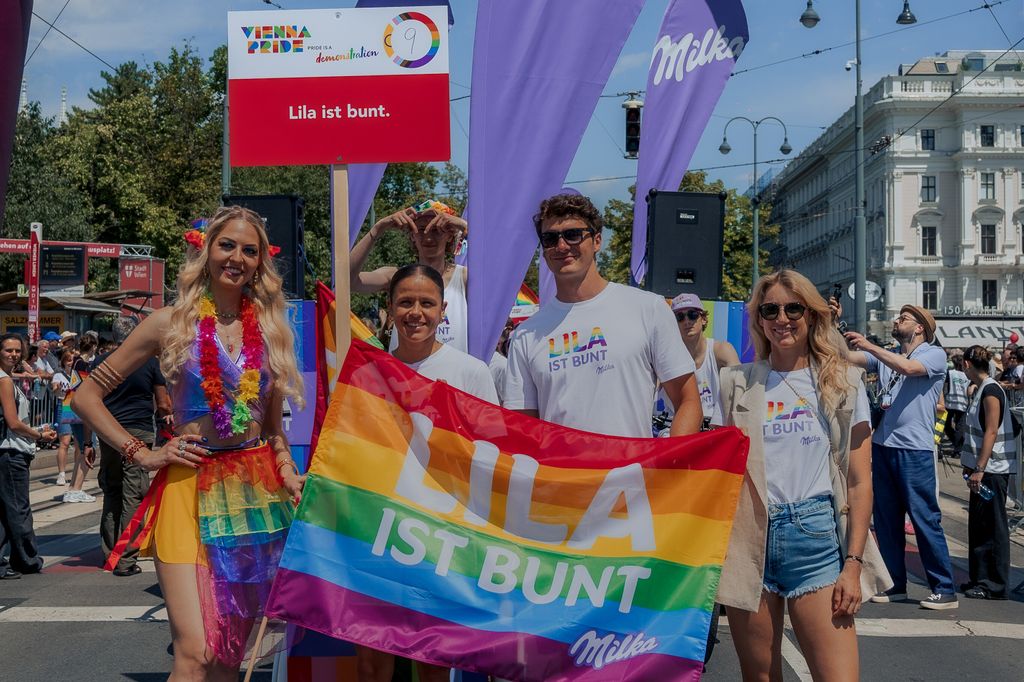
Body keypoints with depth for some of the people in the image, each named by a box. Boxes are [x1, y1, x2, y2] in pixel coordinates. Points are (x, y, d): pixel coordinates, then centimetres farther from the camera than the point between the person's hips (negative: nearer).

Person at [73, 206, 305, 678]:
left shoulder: (270, 329, 10)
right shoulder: (170, 324, 0)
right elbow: (86, 396, 4)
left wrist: (289, 474, 1)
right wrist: (141, 454, -3)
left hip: (258, 490, 4)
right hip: (190, 487, -3)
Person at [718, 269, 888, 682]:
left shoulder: (842, 383, 6)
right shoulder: (738, 385, 9)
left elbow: (860, 481, 3)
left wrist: (854, 564, -5)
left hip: (816, 538, -1)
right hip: (748, 539, 1)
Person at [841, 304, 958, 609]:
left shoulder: (935, 354, -2)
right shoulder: (885, 355, 16)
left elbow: (909, 368, -21)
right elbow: (847, 357, 6)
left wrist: (869, 346, -23)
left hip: (915, 449, -7)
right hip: (882, 446, 7)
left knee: (925, 518, -6)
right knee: (886, 518, 10)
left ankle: (945, 589, -1)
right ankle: (895, 584, 19)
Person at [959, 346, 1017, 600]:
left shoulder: (991, 390, -15)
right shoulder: (982, 389, 14)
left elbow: (991, 432, -20)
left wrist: (979, 469, -22)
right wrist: (972, 465, 21)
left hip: (993, 470, -10)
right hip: (982, 469, 10)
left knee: (993, 527, -4)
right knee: (978, 525, 14)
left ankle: (996, 586, 1)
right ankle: (981, 578, 21)